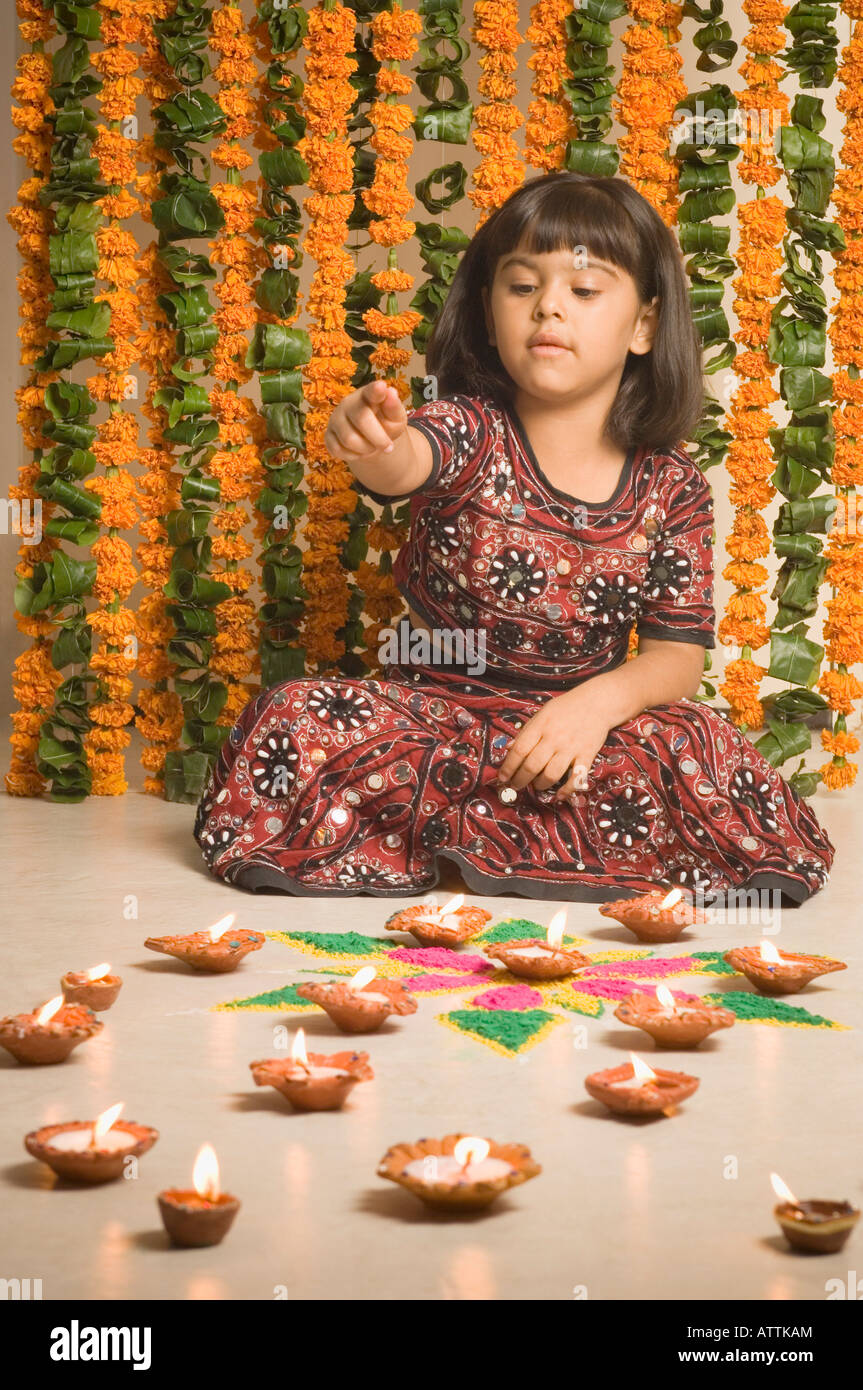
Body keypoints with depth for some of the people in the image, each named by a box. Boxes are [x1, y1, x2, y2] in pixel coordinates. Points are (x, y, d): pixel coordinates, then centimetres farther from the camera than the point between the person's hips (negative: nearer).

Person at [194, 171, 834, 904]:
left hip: (567, 731, 1)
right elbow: (407, 459, -31)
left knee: (699, 747, -29)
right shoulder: (470, 433, -6)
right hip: (431, 711, -1)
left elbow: (678, 654, -2)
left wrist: (602, 699, -23)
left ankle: (439, 830, -17)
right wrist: (370, 444, -56)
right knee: (290, 725, -28)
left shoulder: (672, 488, 0)